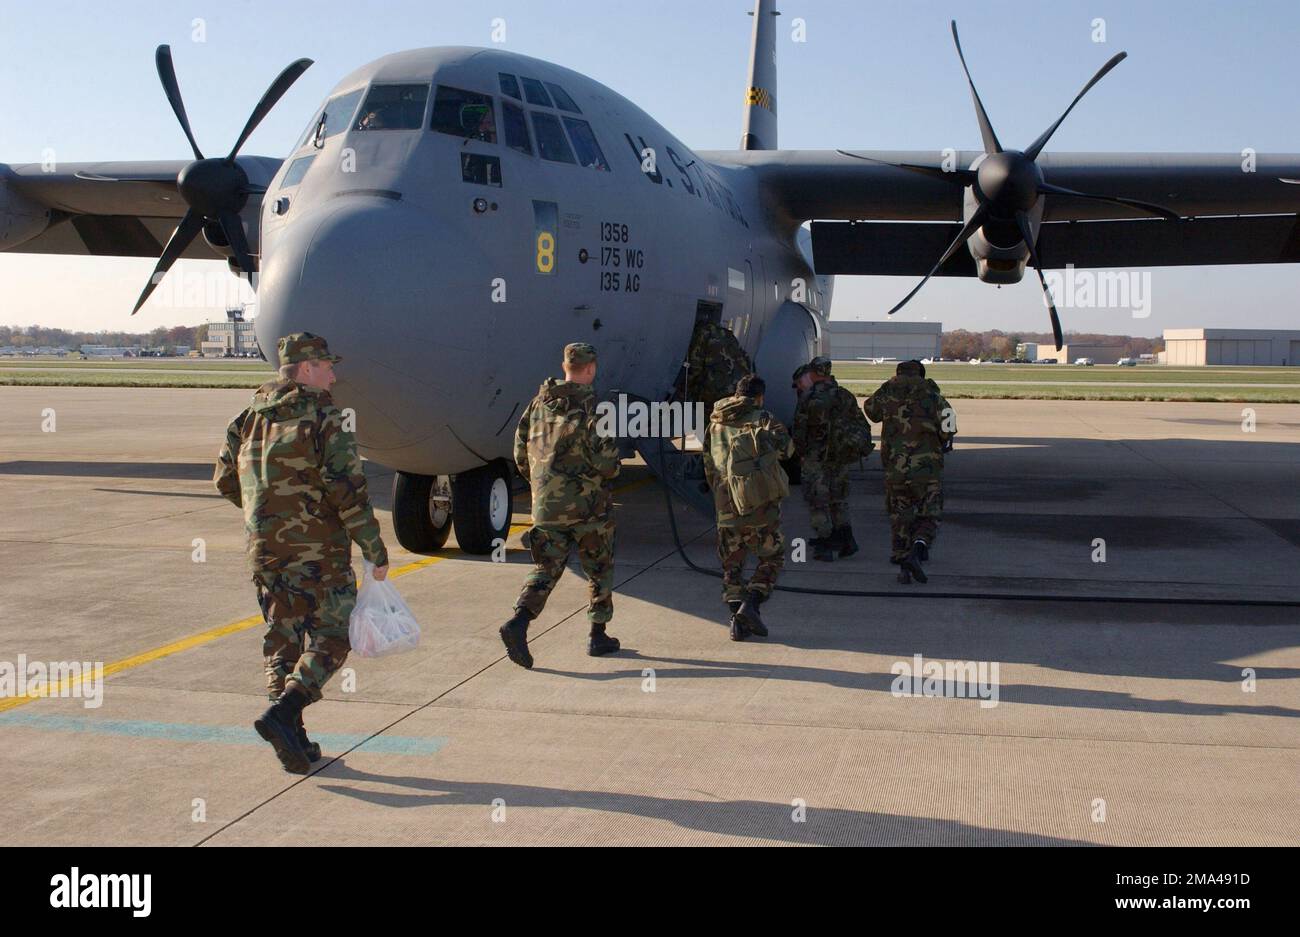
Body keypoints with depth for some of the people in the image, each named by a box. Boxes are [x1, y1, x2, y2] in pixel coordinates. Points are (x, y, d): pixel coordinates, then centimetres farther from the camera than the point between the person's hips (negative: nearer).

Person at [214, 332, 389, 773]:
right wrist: (376, 552, -8)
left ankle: (293, 739, 12)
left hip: (264, 550, 6)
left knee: (282, 643, 13)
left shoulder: (249, 419, 8)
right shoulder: (324, 421, -12)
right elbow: (348, 492, -16)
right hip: (318, 551, -6)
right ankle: (281, 714, -13)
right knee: (330, 639, 4)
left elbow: (226, 480, 14)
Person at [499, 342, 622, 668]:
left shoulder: (539, 403, 6)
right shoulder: (591, 407, -13)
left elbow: (521, 454, 10)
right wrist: (610, 470, 7)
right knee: (599, 570, 13)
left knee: (546, 568, 9)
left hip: (546, 504, 5)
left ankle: (518, 623, -12)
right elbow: (605, 461, -16)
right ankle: (598, 636, 19)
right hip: (587, 504, -5)